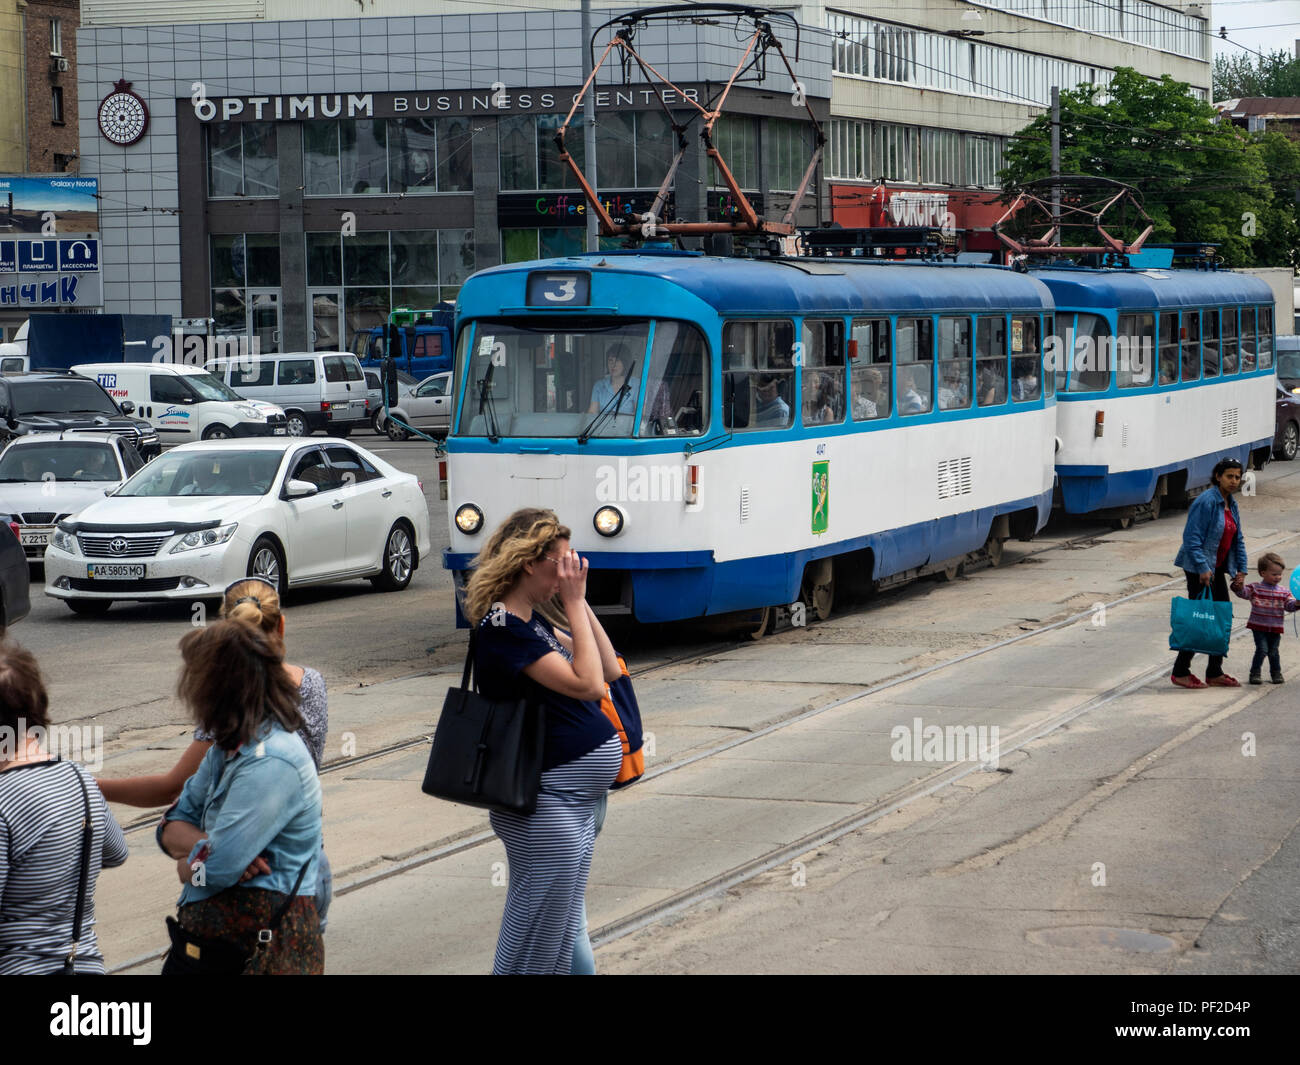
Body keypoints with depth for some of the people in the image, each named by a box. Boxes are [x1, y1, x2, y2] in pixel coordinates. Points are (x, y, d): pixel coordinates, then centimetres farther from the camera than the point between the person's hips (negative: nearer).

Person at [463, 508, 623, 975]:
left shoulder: (532, 620, 11)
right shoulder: (501, 628, -19)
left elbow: (610, 669, 13)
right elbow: (586, 683, -24)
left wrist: (579, 602, 5)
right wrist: (575, 602, -18)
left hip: (578, 803, 10)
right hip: (546, 805, -10)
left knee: (563, 936, 16)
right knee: (535, 940, -1)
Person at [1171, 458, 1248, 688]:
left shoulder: (1231, 504, 10)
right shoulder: (1206, 501, -17)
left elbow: (1237, 539, 17)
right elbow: (1192, 537, -21)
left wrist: (1241, 569, 9)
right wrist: (1203, 569, -25)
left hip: (1217, 569, 9)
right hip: (1199, 568, -9)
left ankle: (1215, 673, 17)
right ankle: (1180, 672, 4)